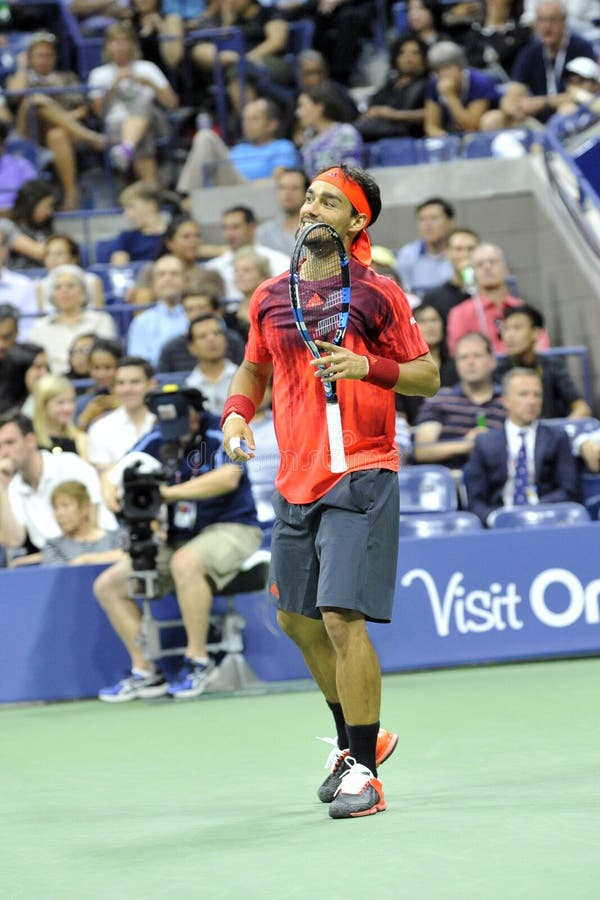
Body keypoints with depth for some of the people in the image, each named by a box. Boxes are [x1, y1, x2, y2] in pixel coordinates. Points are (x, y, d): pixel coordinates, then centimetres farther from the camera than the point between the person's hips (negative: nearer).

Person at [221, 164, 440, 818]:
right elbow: (254, 368, 24)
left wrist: (367, 367, -18)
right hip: (294, 482, 7)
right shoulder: (270, 297, 9)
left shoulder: (377, 294, -5)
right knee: (297, 619, 15)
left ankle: (363, 771, -6)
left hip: (360, 478, -6)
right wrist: (237, 413, 4)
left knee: (342, 617, -14)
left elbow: (428, 377, -1)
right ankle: (355, 739, 35)